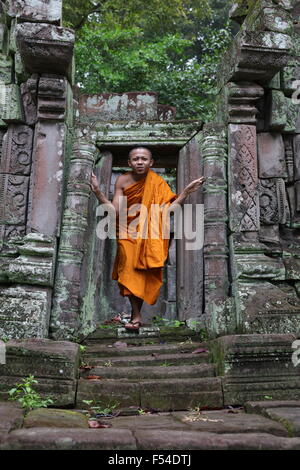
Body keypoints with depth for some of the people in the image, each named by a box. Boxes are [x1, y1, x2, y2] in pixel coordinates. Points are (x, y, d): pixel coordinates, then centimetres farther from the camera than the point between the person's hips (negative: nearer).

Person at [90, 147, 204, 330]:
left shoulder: (157, 183, -4)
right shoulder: (123, 181, -3)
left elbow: (168, 208, -11)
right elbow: (116, 211, -8)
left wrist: (186, 192, -18)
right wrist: (98, 193, -18)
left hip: (149, 235, 0)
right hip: (128, 234, 0)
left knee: (143, 272, -4)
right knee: (130, 269, -16)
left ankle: (135, 313, 11)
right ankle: (137, 316, -12)